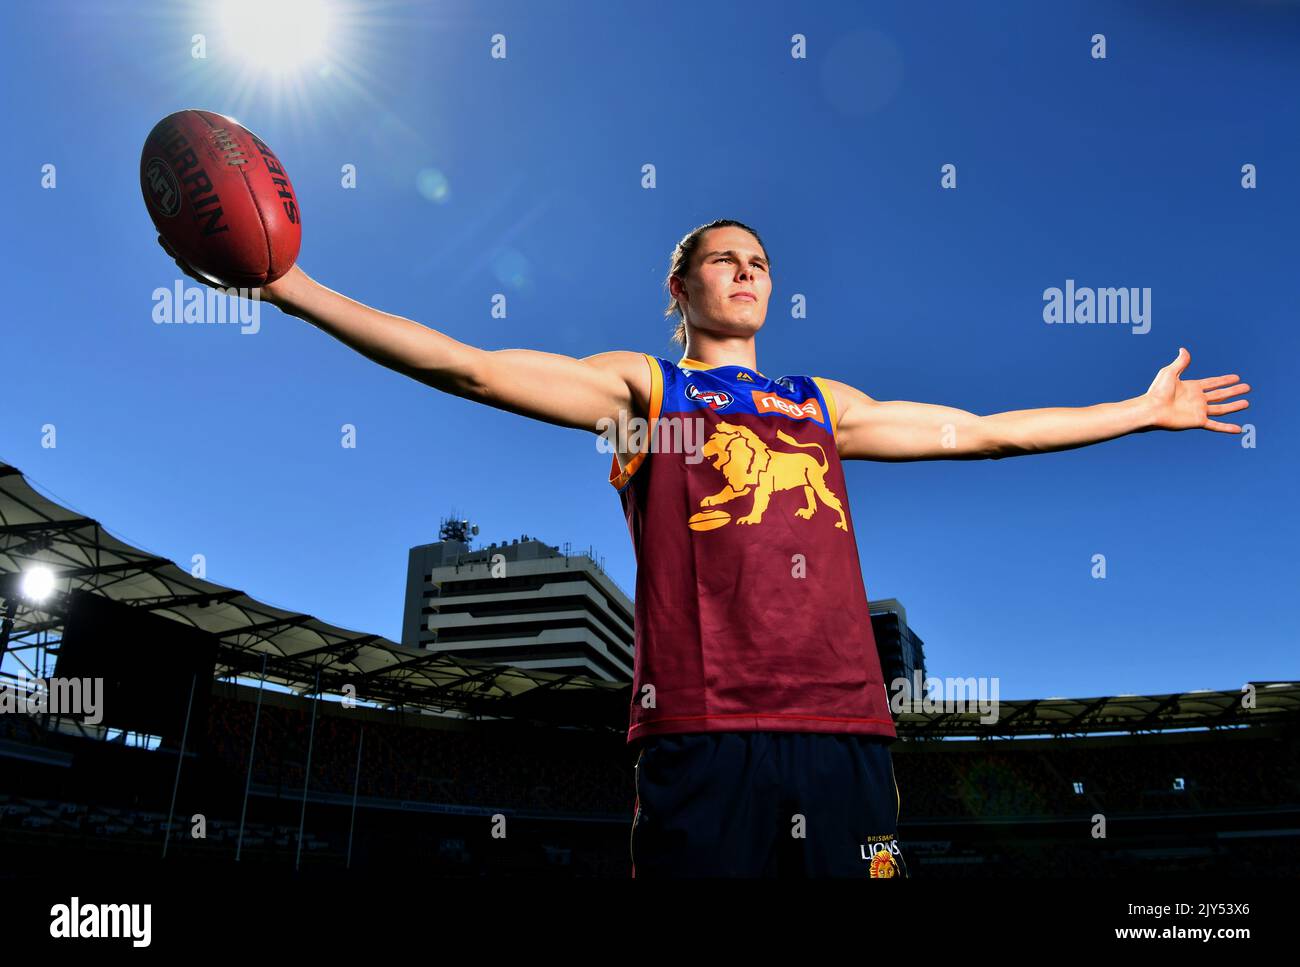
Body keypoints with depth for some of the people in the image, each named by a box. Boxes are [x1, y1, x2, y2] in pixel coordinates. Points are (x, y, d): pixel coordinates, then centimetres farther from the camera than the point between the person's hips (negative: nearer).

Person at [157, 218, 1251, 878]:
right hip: (702, 725, -3)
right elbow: (468, 366, 6)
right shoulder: (639, 387, 14)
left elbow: (973, 430, 32)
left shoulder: (823, 403, 25)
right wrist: (295, 288, 0)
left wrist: (1141, 411, 38)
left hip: (844, 718, 4)